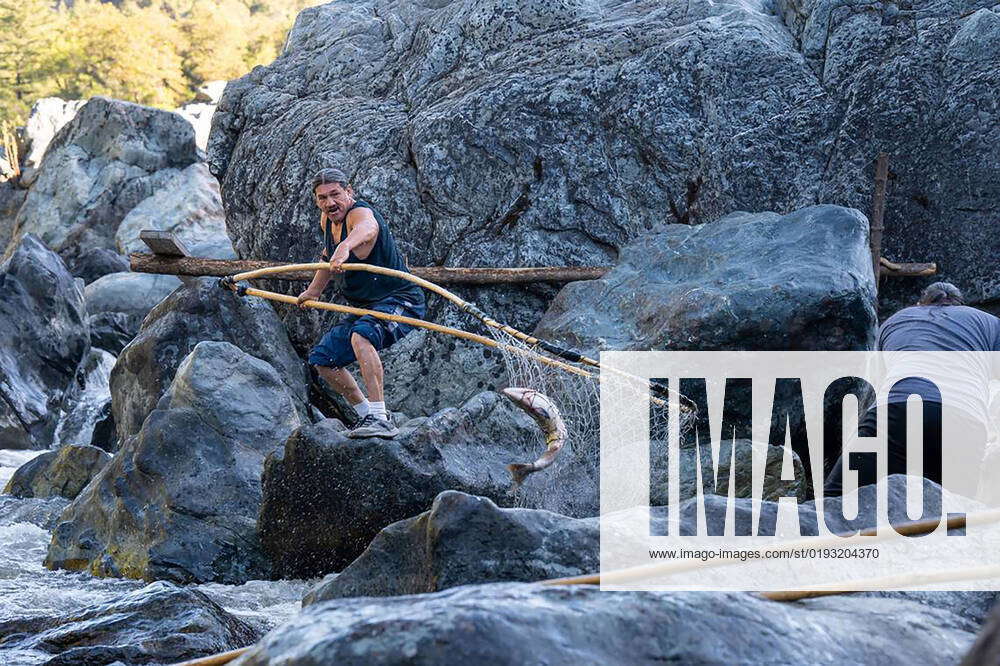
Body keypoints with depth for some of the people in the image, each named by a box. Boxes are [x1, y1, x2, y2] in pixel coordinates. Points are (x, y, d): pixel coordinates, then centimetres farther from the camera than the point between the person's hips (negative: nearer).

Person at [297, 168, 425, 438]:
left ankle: (381, 420, -40)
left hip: (401, 301, -10)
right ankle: (366, 414, 22)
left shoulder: (360, 213, -23)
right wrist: (314, 291, 32)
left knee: (361, 335, -37)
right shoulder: (327, 221, 4)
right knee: (323, 358, 11)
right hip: (366, 306, 10)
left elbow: (367, 229, -50)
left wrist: (345, 246, -71)